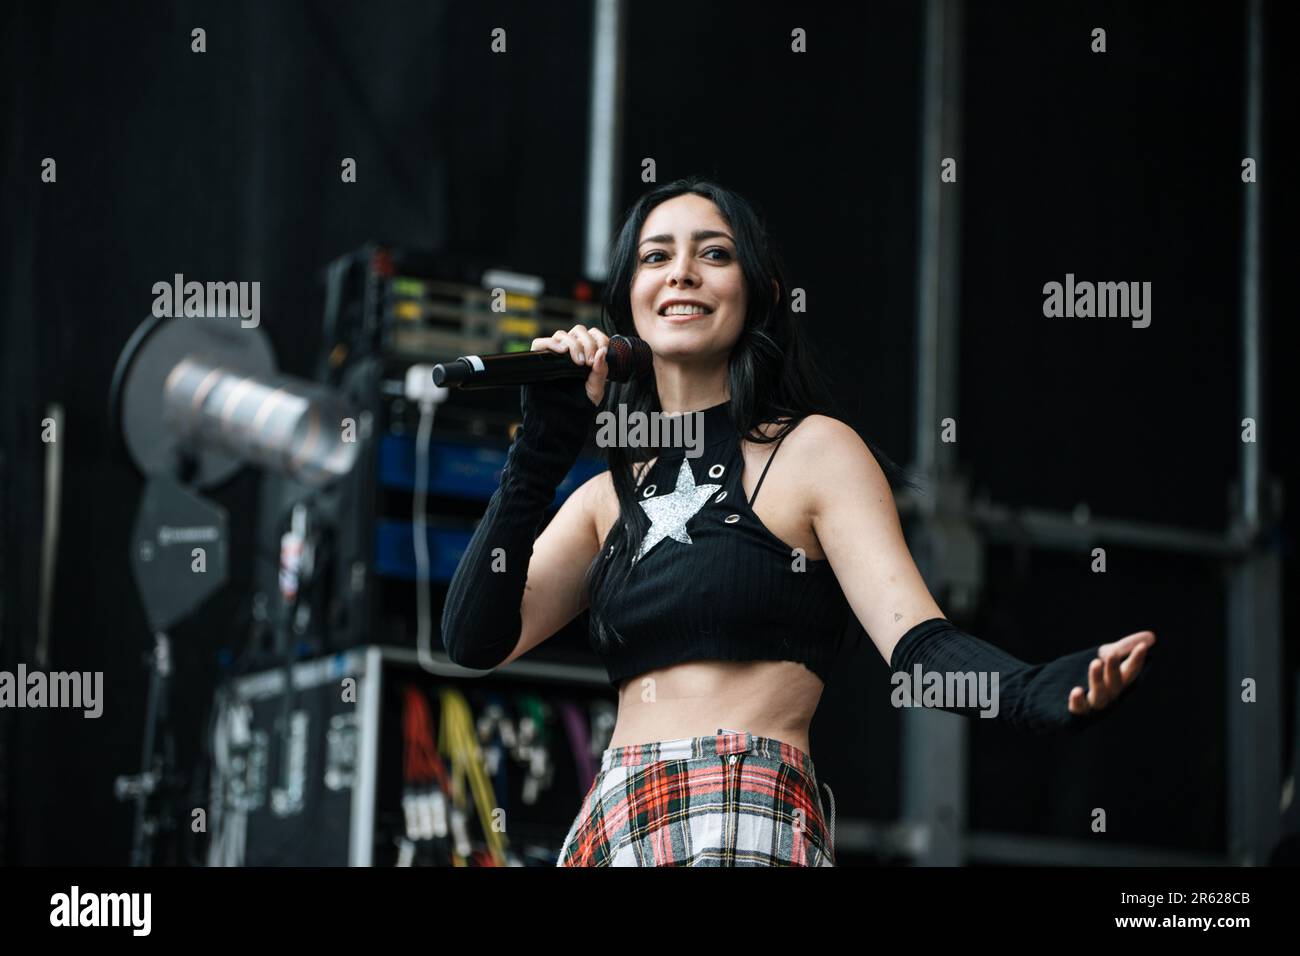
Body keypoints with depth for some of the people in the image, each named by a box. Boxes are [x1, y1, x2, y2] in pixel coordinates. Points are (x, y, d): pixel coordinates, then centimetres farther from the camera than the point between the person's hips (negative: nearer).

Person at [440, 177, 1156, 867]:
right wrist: (542, 449, -1)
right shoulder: (611, 496, 16)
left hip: (745, 825, -5)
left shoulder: (814, 451, 1)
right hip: (612, 829, 5)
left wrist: (1041, 694, -31)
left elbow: (915, 639, -11)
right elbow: (478, 638, 5)